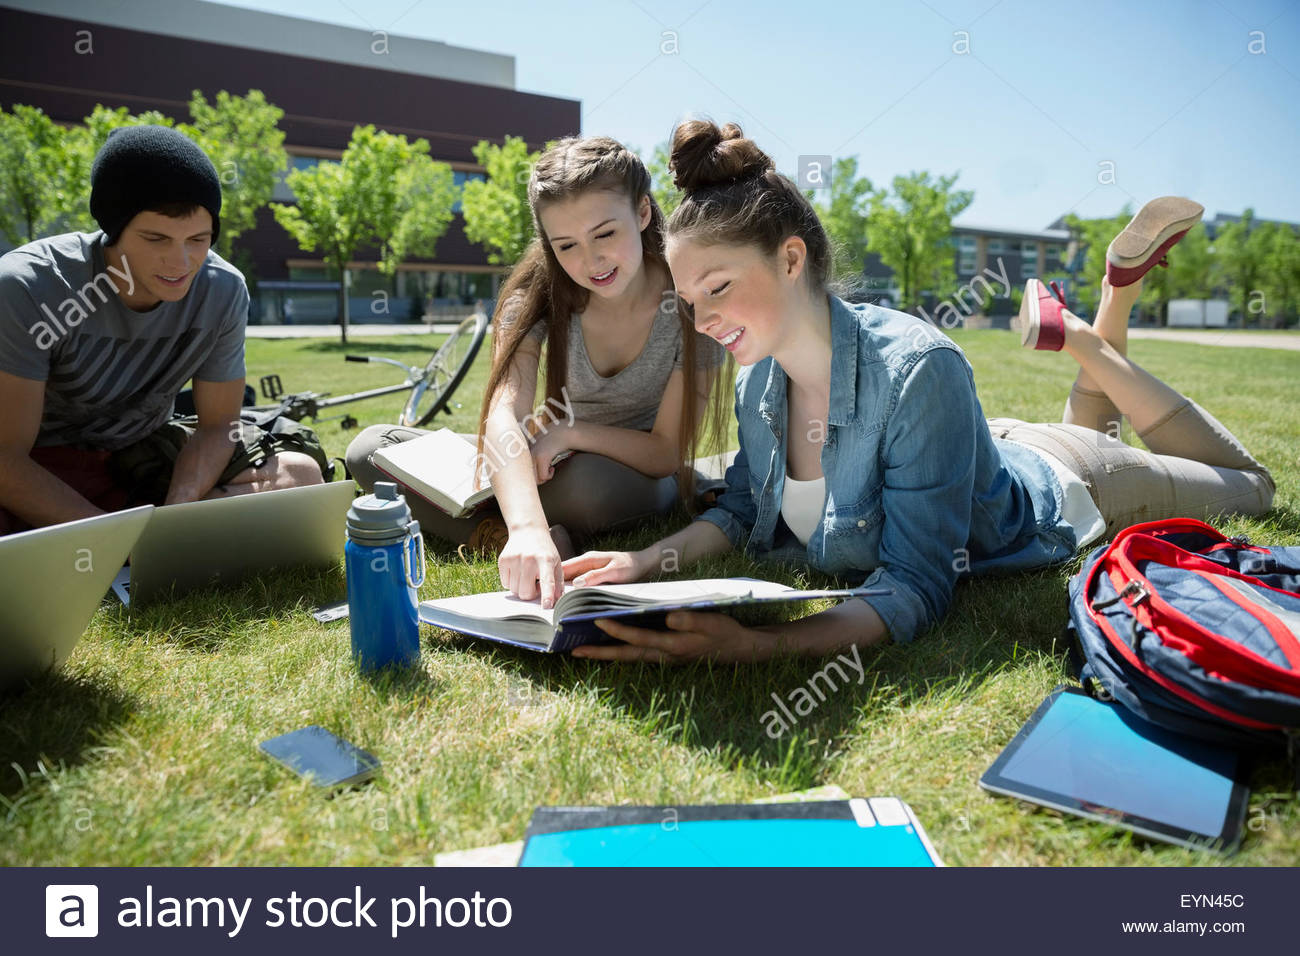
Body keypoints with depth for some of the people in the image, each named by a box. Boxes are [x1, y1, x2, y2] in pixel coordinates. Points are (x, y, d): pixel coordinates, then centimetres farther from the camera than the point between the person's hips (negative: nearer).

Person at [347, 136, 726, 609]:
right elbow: (503, 413, -34)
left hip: (640, 478, -3)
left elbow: (667, 453, -17)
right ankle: (500, 536, -27)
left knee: (592, 481, -42)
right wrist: (528, 529, -51)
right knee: (370, 449, -12)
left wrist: (570, 431, -29)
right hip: (552, 464, 3)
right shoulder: (541, 288, -17)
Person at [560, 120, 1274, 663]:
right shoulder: (757, 379, -24)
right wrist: (648, 561, -29)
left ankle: (1079, 336, 22)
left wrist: (754, 646, -59)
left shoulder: (916, 370, -44)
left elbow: (916, 587, -44)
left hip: (1052, 494, -5)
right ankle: (1111, 302, 35)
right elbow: (744, 509, -10)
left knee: (1249, 487, 25)